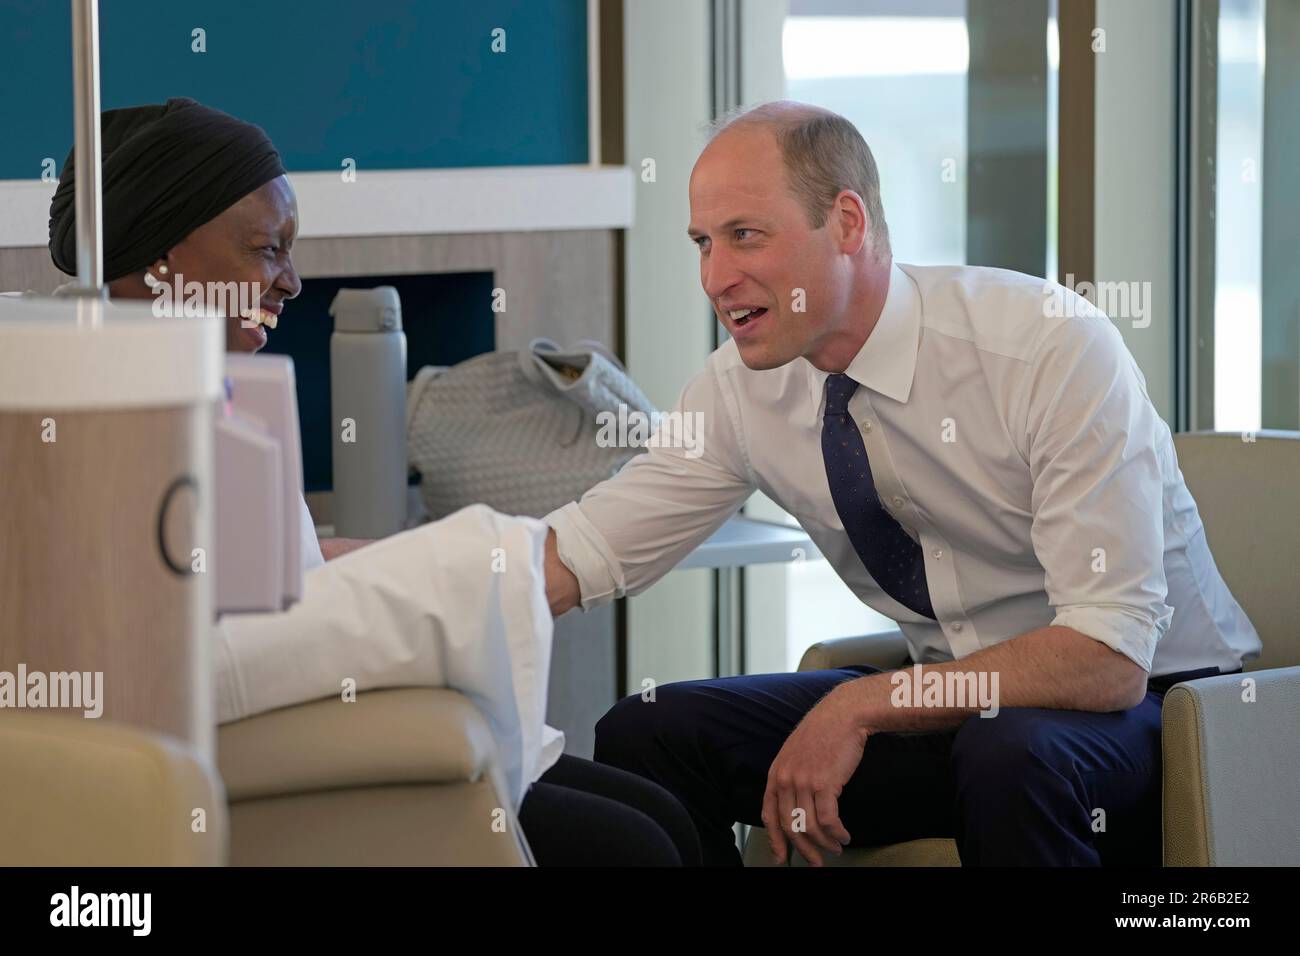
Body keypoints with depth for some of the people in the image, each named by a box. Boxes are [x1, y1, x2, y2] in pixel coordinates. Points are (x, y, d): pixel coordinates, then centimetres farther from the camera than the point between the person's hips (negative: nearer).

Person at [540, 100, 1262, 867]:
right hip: (948, 702, 6)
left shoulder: (1056, 349, -25)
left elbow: (1107, 657, -28)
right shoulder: (744, 387, -6)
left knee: (1009, 755, -39)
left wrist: (861, 705, -29)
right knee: (644, 737, -8)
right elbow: (583, 551, -3)